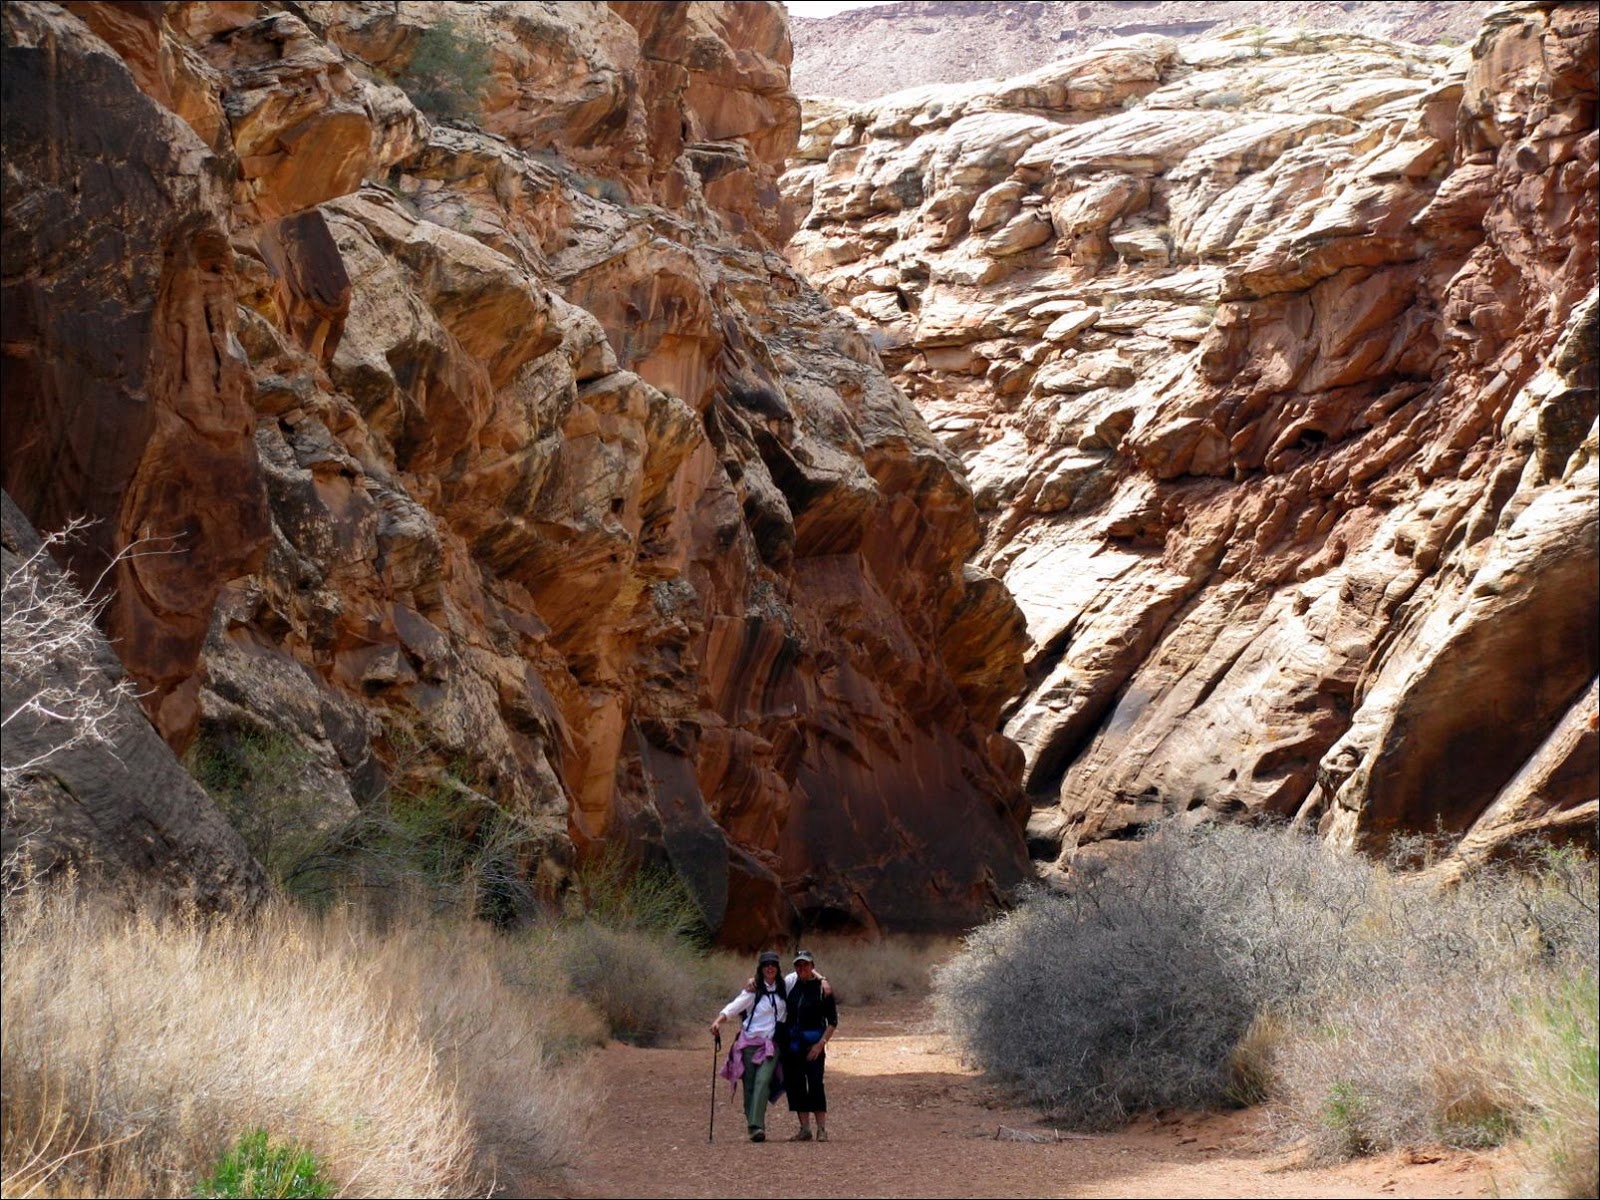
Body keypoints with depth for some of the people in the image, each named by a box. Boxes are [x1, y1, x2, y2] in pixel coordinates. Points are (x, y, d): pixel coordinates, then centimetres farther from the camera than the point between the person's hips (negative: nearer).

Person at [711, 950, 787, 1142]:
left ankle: (757, 1126, -24)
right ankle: (752, 1125, 9)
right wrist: (719, 1020, -31)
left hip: (772, 1044, 1)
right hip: (750, 1043, -1)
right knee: (750, 1085, -1)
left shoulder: (784, 987, 10)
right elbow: (735, 1006, -14)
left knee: (763, 1081, -16)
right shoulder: (753, 990, -1)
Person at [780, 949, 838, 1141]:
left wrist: (821, 1043, -13)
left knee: (815, 1084, -10)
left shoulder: (822, 988, -5)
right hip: (791, 1040, 4)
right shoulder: (790, 982, 4)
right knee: (795, 1084, 5)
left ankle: (822, 1129, -5)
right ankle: (805, 1129, 11)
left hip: (813, 1041, -4)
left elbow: (833, 1021, -3)